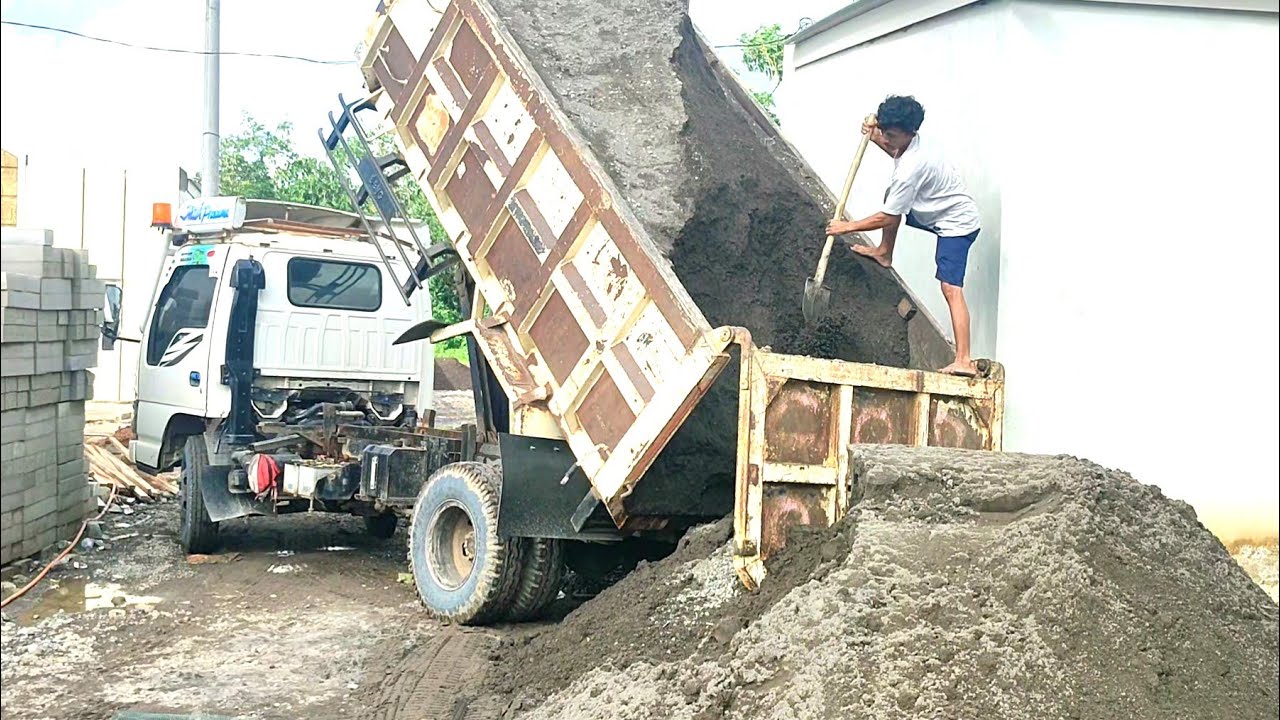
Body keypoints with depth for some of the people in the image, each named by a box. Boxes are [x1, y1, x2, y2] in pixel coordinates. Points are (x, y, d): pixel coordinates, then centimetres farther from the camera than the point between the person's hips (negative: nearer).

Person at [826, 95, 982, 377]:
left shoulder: (911, 168, -31)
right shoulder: (913, 141, -4)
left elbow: (887, 219, -24)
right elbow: (897, 153, 25)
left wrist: (848, 227, -13)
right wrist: (874, 136, 7)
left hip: (956, 223, -10)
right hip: (938, 209, 10)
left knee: (951, 288, -20)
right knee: (892, 197, 18)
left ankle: (964, 360, -27)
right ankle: (885, 253, 35)